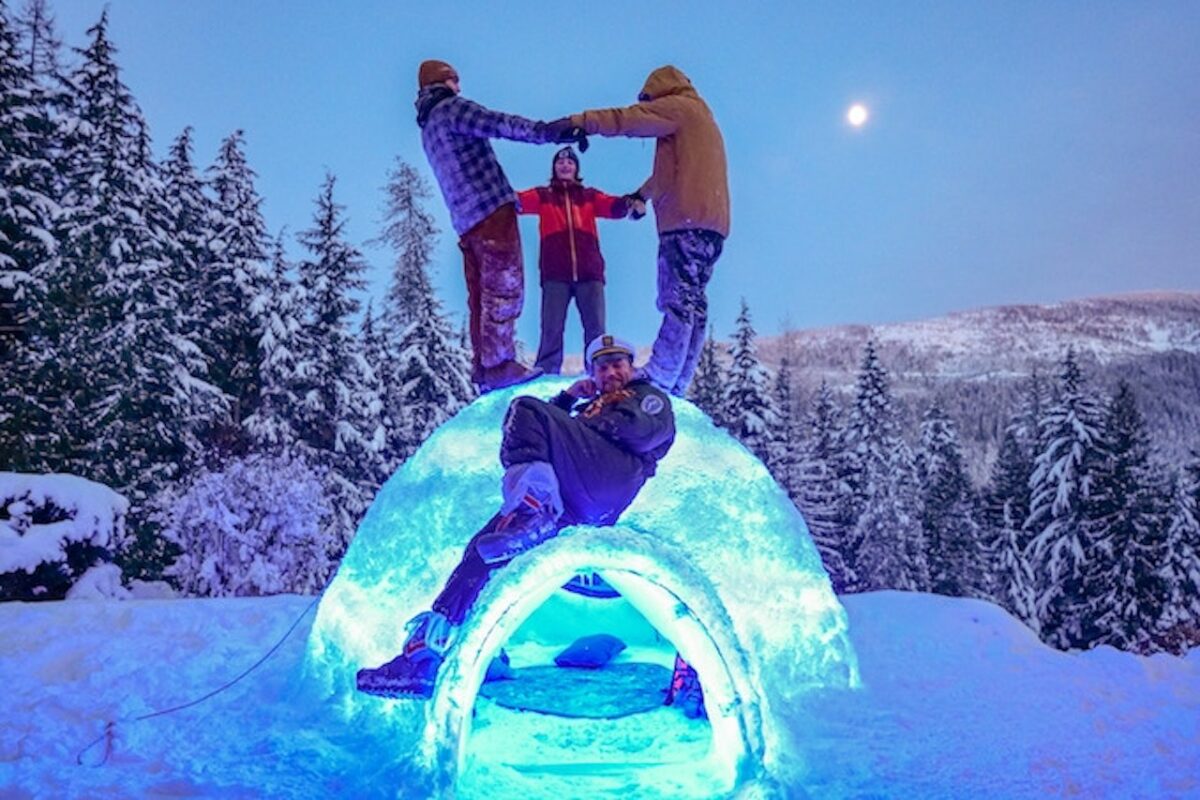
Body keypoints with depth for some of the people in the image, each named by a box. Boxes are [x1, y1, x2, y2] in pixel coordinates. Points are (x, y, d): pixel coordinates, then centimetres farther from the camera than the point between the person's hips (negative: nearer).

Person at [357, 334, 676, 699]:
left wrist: (589, 420, 8)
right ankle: (426, 654, -8)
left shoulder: (650, 396, 23)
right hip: (567, 508, 7)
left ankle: (534, 506, -33)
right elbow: (540, 437, 31)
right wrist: (567, 399, 21)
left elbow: (646, 433, -2)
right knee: (483, 549, -6)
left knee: (524, 409, -19)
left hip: (610, 481, -7)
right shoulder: (589, 405, 41)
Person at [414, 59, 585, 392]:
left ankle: (483, 369, 8)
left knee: (482, 295, 8)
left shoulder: (428, 129, 25)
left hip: (468, 219, 9)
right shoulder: (451, 108, -2)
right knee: (504, 287, -11)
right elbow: (499, 124, -17)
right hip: (491, 209, -9)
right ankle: (499, 365, -14)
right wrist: (545, 131, -24)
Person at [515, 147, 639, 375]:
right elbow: (521, 200, -3)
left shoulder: (590, 195, 18)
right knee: (551, 331, -3)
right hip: (555, 274, -1)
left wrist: (628, 203, -23)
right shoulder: (543, 195, 15)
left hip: (589, 272, 1)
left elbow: (612, 206, 0)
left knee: (596, 330, -1)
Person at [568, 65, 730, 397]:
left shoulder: (679, 106, 5)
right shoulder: (703, 119, 33)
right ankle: (676, 386, 0)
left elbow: (629, 118, -6)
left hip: (687, 220, -9)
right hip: (710, 222, 9)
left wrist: (579, 121, -7)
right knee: (692, 302, 2)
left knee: (678, 302, -16)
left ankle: (657, 380, -21)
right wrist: (640, 195, 48)